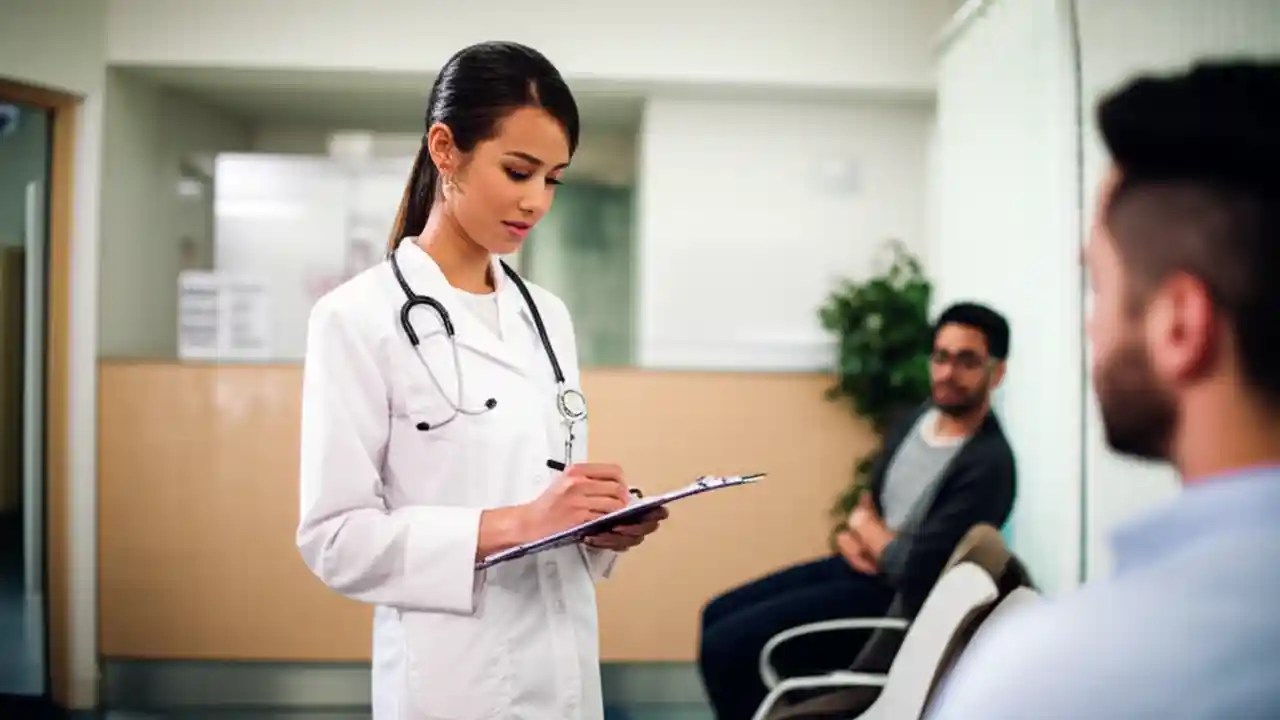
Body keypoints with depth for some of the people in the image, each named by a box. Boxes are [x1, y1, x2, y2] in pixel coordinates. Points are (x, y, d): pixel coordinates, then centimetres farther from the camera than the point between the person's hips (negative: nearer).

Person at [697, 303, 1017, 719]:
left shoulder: (988, 464, -23)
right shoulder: (919, 418, 4)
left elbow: (913, 572, -25)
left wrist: (864, 526, -5)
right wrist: (858, 537, -8)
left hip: (893, 597, -9)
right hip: (857, 568, 9)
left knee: (725, 645, -15)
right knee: (718, 615, 12)